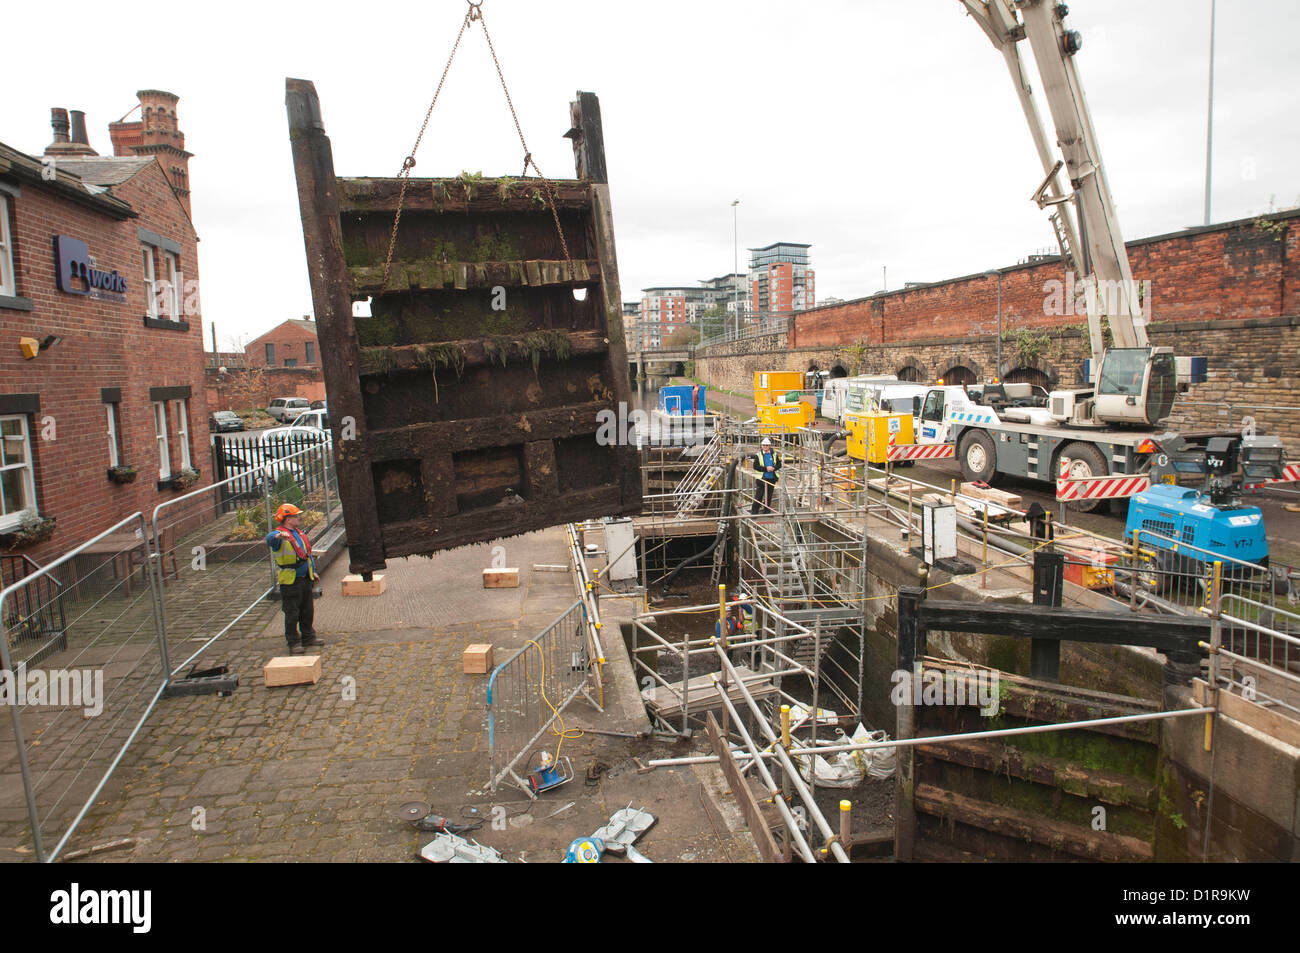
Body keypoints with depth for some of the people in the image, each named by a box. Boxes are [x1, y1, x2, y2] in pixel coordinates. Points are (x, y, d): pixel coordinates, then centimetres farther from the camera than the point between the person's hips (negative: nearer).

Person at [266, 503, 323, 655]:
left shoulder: (300, 534, 16)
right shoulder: (279, 534, -10)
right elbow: (269, 539, -35)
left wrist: (313, 572, 21)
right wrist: (278, 536, -57)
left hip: (305, 579, 8)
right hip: (290, 581, -8)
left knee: (308, 611, 15)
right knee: (292, 614, -2)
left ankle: (308, 638, 28)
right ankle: (294, 643, 7)